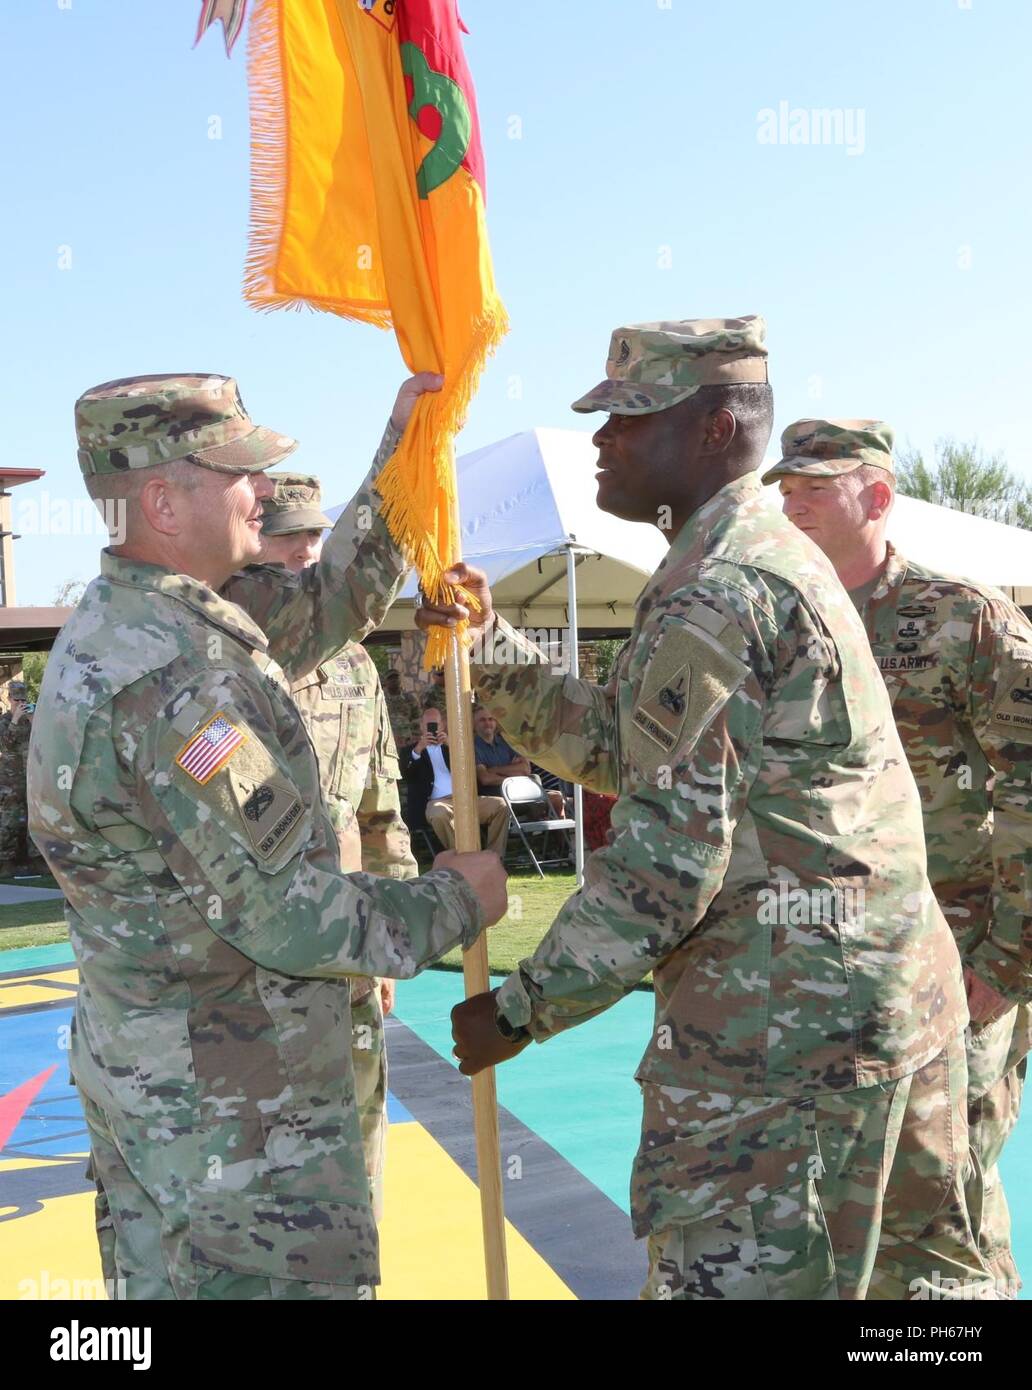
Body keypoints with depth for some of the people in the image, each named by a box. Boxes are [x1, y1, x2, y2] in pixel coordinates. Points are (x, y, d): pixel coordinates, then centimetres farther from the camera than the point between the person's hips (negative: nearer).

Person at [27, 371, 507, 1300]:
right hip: (234, 1114, -10)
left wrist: (404, 451, 11)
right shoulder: (168, 674, -27)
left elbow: (330, 605, 13)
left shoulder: (125, 622, 5)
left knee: (163, 1277, 23)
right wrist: (453, 904, -10)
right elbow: (289, 919, -25)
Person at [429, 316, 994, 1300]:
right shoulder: (775, 559, 14)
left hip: (783, 1021, -11)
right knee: (928, 1267, 24)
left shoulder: (714, 592, -17)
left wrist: (523, 1008, -11)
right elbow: (615, 745, 14)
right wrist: (487, 647, 8)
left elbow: (668, 856, -20)